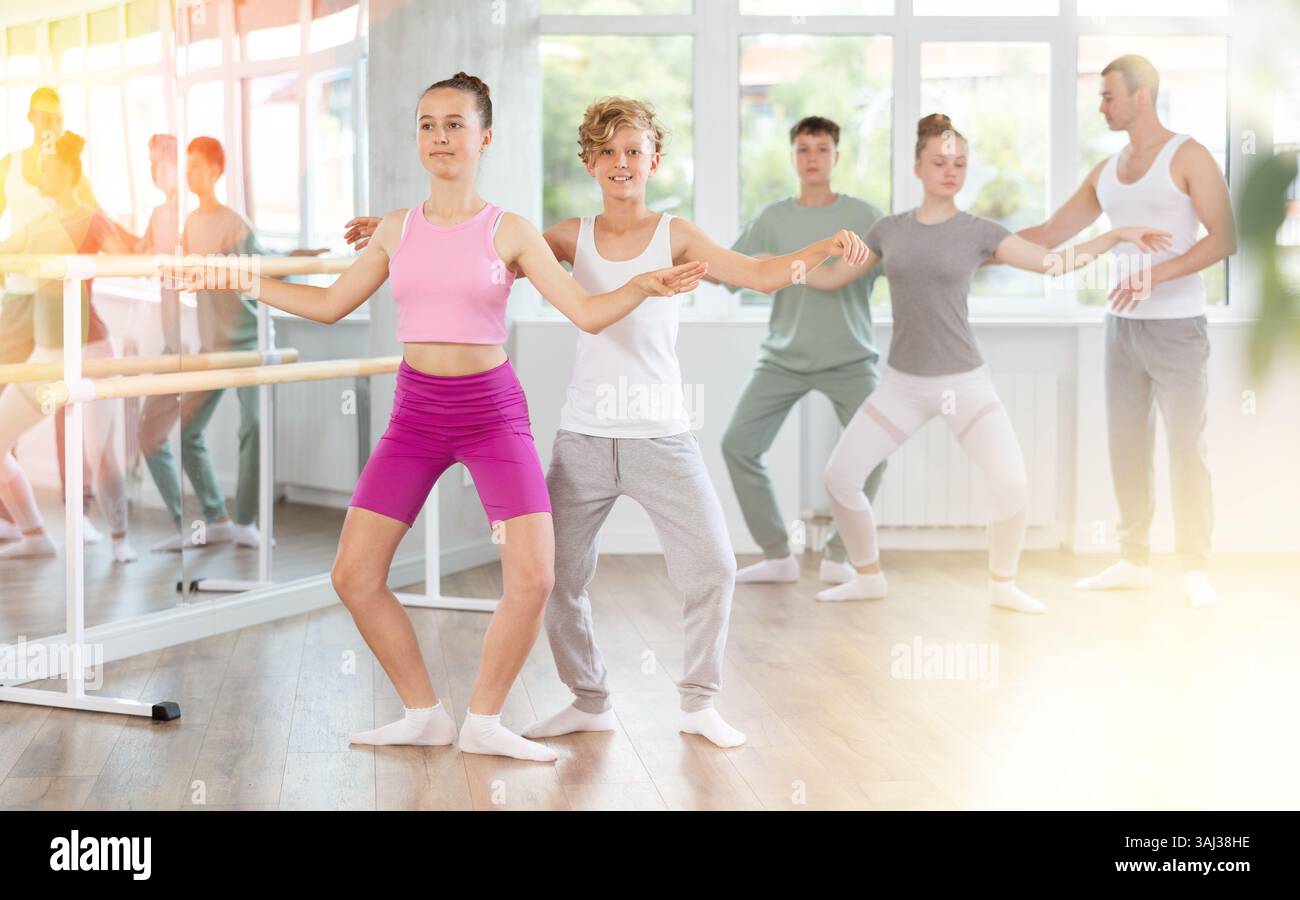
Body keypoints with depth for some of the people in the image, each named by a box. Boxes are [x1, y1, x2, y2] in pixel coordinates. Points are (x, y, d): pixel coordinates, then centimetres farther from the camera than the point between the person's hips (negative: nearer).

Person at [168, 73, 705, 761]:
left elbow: (587, 312, -9)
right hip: (415, 412, 3)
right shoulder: (397, 229, 5)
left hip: (492, 409, -3)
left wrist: (642, 287, -27)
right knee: (353, 576, -3)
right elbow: (330, 304, 15)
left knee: (533, 579, -14)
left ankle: (483, 720, 8)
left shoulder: (508, 231, -4)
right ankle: (423, 715, 15)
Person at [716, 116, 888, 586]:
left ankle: (837, 556, 5)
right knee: (738, 445, -8)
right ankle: (777, 555, 6)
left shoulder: (864, 216, 0)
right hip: (783, 359, 2)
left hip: (849, 360, -2)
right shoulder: (771, 219, 5)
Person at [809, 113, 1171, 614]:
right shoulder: (889, 230, 4)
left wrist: (1117, 235, -17)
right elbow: (830, 277, 14)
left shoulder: (978, 232, -2)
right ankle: (868, 578, 17)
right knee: (840, 476, -5)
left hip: (965, 383, -2)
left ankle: (1003, 585, 6)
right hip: (902, 384, 2)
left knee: (1011, 482, -18)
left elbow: (1055, 262, -8)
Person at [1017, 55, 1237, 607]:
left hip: (1176, 326, -6)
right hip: (1122, 326, 6)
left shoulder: (1187, 157, -5)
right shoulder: (1106, 172, 13)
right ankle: (1134, 562, 13)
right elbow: (1051, 234, 15)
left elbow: (1225, 239, -12)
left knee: (1185, 448, -6)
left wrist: (1156, 274, -22)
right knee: (1127, 446, 6)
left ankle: (1196, 572, -1)